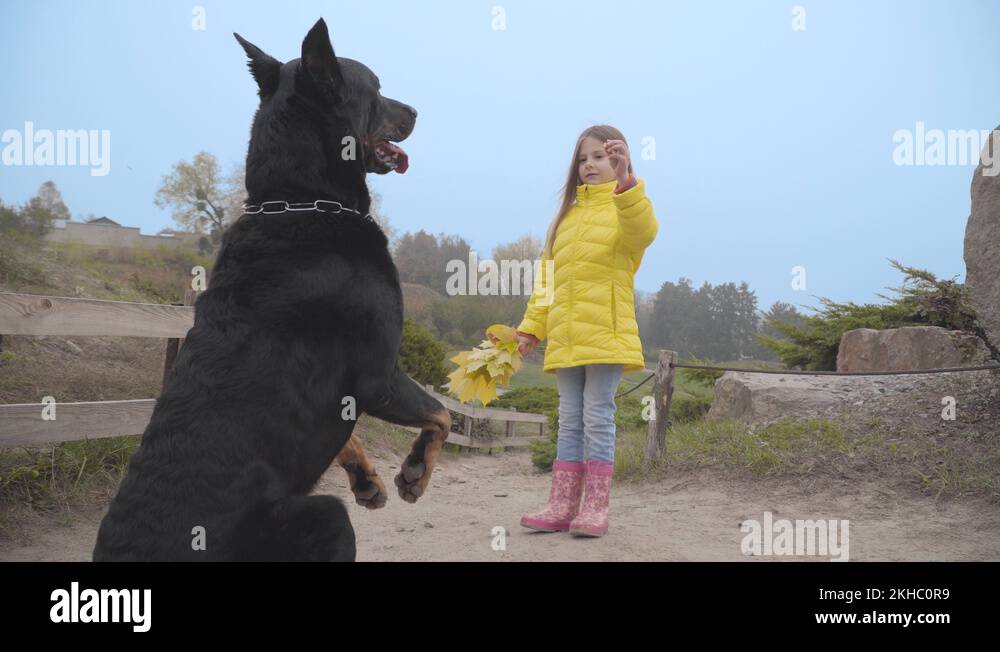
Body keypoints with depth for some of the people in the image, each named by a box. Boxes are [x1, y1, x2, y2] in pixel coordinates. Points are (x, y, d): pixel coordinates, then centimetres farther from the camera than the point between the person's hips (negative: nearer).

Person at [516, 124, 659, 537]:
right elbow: (547, 278, 19)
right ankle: (562, 506, 11)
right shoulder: (566, 216, 20)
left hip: (606, 334, -6)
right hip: (565, 338, 6)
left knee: (598, 418, -5)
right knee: (569, 420, 8)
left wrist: (625, 181, -39)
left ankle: (595, 509, 0)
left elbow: (644, 230, -25)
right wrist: (531, 328, 11)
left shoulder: (624, 206, 1)